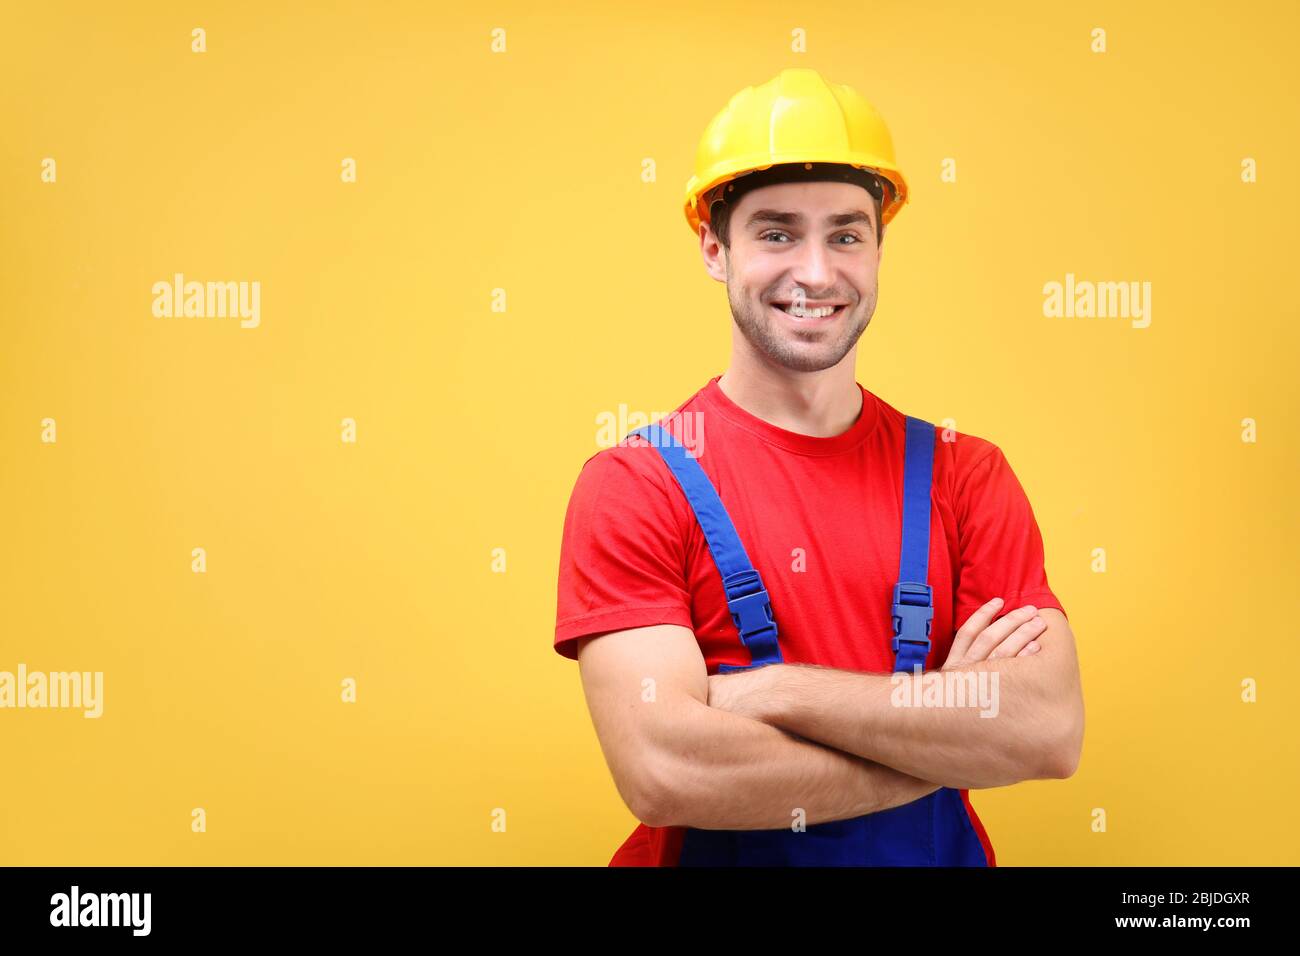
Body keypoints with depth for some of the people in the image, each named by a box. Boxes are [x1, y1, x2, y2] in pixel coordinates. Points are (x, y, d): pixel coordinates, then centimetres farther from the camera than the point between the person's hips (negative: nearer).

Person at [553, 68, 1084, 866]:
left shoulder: (966, 476, -5)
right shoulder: (630, 487, -13)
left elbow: (1053, 732, -16)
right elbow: (661, 773, -25)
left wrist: (773, 692, -22)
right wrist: (947, 731, -18)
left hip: (939, 851, 2)